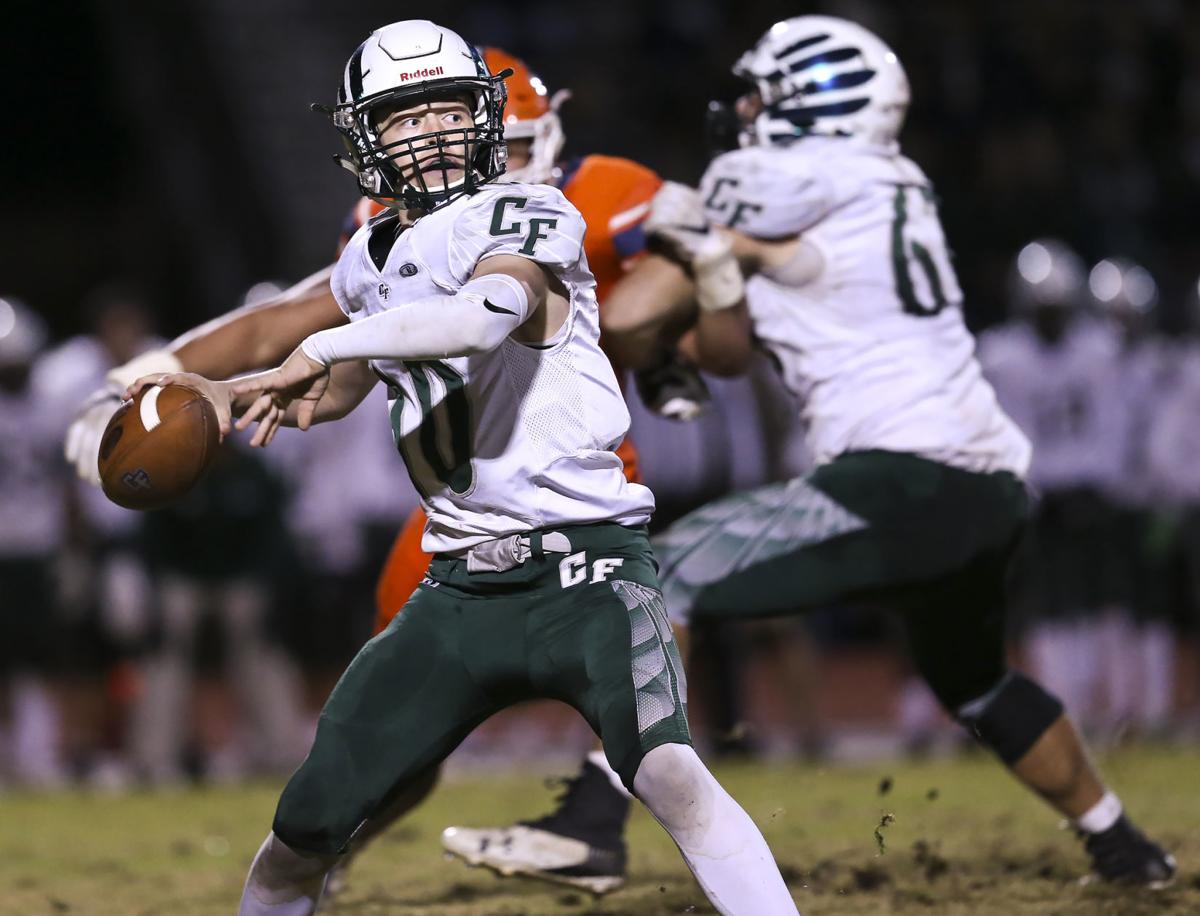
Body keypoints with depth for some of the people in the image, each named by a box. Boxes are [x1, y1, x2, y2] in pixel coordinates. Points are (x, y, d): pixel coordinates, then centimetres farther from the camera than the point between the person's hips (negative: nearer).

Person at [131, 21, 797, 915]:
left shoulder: (523, 219, -8)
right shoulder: (371, 266, 13)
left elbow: (487, 313, -31)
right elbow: (335, 395, 33)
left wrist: (325, 345, -23)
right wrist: (222, 394, 16)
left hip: (584, 569, -6)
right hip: (461, 591, 6)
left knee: (671, 776, -30)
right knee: (303, 834, 7)